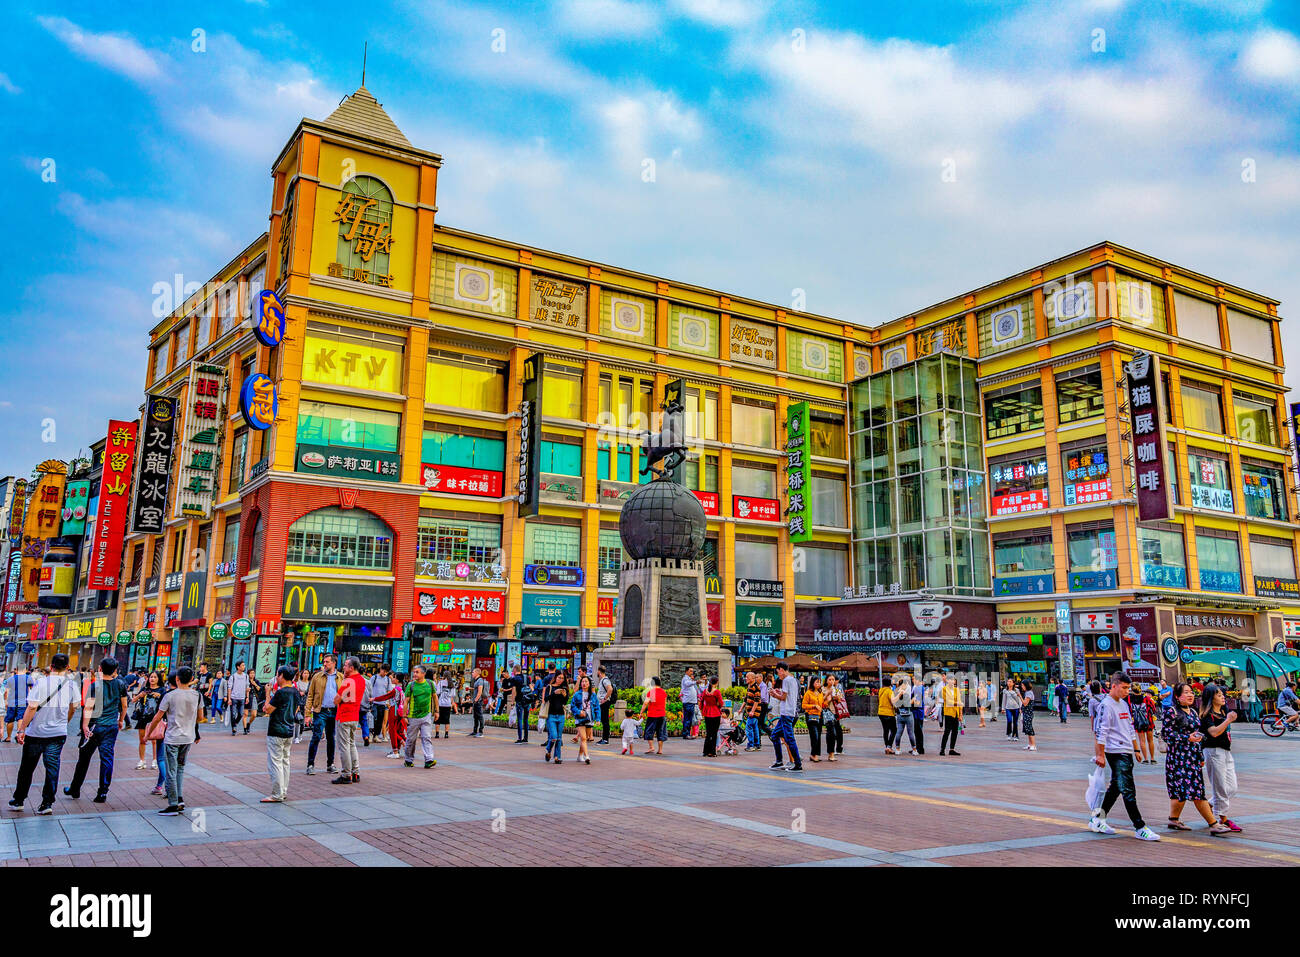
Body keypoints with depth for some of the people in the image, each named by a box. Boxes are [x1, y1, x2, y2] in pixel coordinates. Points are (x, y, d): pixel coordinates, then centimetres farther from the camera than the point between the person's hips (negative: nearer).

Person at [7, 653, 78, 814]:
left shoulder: (41, 682, -12)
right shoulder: (71, 683, 0)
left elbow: (32, 707, -16)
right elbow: (73, 707, 11)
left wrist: (22, 729, -10)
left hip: (36, 733, -2)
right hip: (58, 733, 2)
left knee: (27, 768, 13)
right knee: (52, 767, 5)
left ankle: (18, 801, 25)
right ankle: (47, 803, 3)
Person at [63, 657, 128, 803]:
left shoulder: (95, 685, -9)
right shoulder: (120, 684, 1)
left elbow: (88, 707, -17)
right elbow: (124, 706, 10)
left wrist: (85, 725, -18)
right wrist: (121, 720, 24)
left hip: (95, 726, -2)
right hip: (112, 727, 2)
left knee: (84, 758, 12)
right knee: (107, 758, 3)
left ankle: (75, 789, 25)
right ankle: (103, 793, 2)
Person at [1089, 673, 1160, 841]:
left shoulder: (1124, 704, 16)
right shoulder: (1105, 705, -12)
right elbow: (1101, 732, -15)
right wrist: (1100, 755, -16)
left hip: (1126, 752, 9)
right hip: (1116, 753, -9)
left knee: (1115, 787, 13)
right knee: (1128, 791, -8)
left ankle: (1097, 820, 22)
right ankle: (1140, 828, -6)